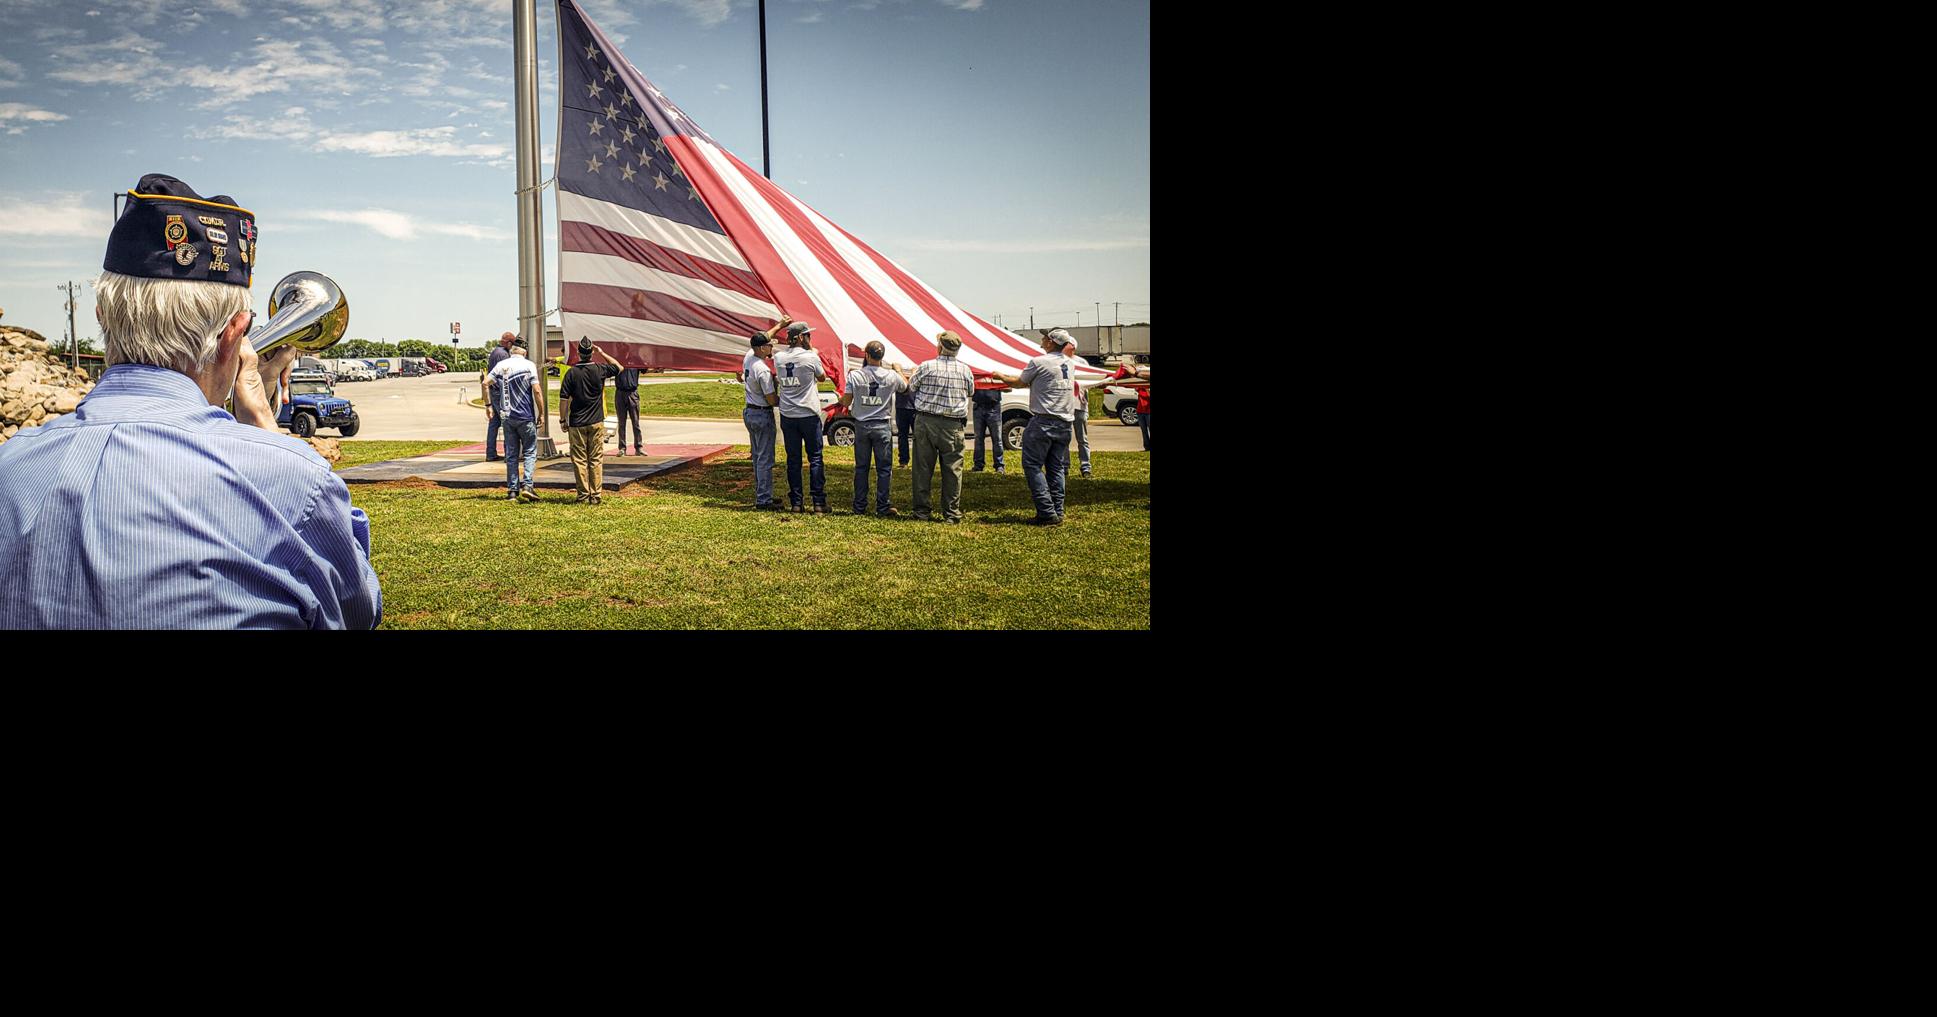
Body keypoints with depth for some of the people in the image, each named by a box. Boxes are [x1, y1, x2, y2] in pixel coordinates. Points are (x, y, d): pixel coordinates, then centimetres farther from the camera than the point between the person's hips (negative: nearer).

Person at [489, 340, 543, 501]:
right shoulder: (529, 365, -5)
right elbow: (537, 391, -11)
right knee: (530, 452, 3)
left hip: (507, 416, 3)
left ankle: (512, 490, 10)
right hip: (526, 416, -3)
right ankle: (527, 485, -13)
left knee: (511, 455, 10)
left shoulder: (501, 365, 5)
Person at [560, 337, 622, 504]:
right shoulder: (600, 370, -3)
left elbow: (563, 398, -6)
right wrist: (602, 354, 16)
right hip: (596, 422, 1)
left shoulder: (572, 373, -6)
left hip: (577, 423, -1)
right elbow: (618, 367, 17)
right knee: (596, 459, 6)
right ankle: (595, 495, 5)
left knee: (579, 460, 5)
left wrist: (563, 420, 3)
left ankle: (583, 495, 6)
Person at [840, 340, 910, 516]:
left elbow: (846, 402, -4)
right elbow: (906, 387, 15)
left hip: (861, 426, 1)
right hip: (882, 425, -1)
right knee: (883, 468, 5)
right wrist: (898, 369, 30)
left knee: (861, 467, 9)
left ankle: (860, 507, 12)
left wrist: (840, 398, 18)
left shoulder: (854, 375, -7)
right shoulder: (891, 376, -7)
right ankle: (882, 507, 4)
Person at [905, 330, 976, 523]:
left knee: (923, 468, 7)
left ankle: (922, 510, 10)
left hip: (925, 422, -1)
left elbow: (911, 387, 8)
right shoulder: (964, 370, 0)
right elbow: (970, 391, 16)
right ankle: (952, 512, 7)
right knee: (952, 469, 6)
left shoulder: (926, 367, -6)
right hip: (953, 425, 1)